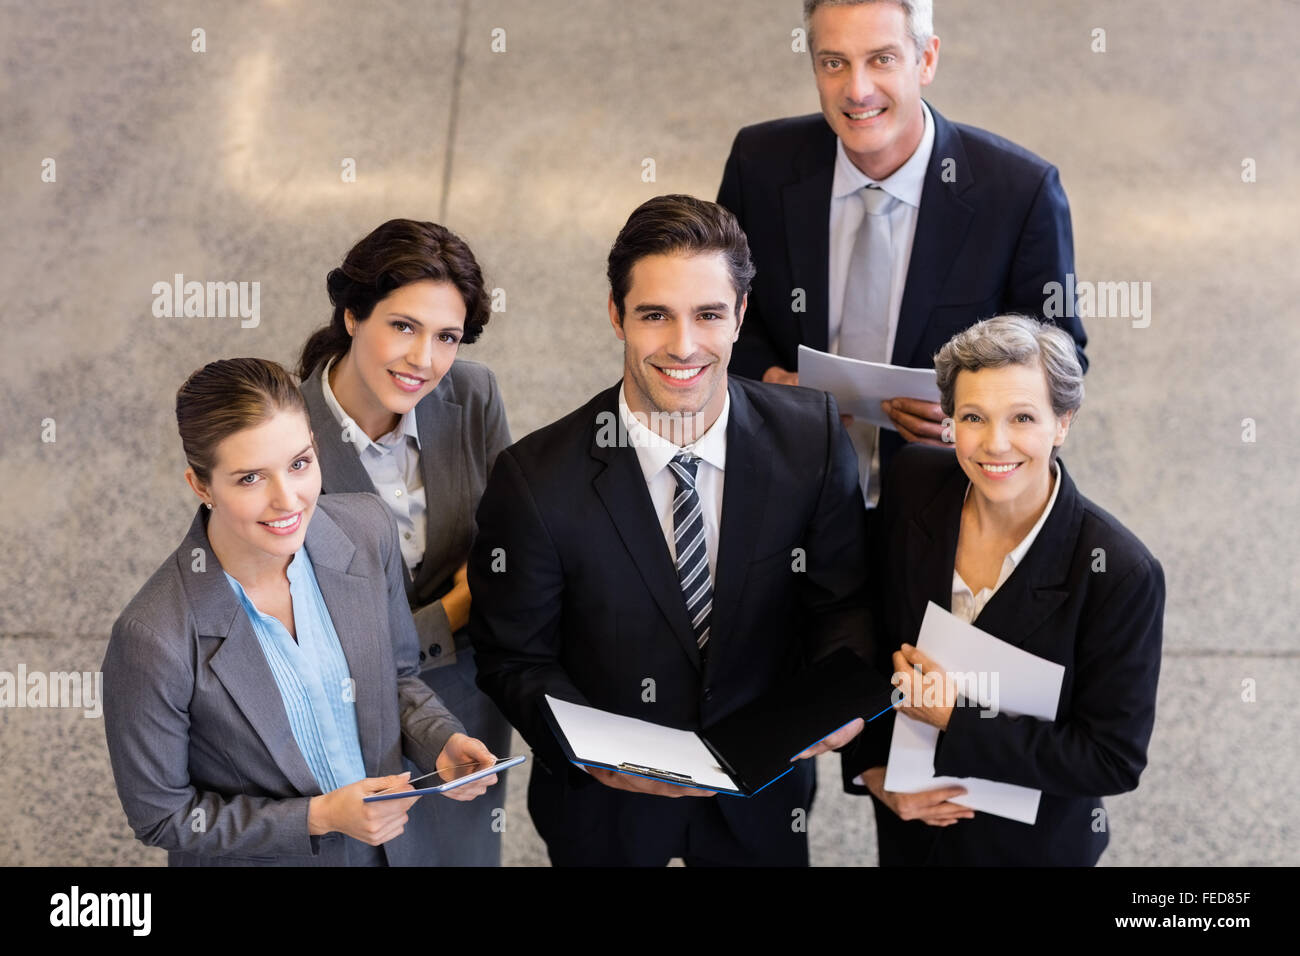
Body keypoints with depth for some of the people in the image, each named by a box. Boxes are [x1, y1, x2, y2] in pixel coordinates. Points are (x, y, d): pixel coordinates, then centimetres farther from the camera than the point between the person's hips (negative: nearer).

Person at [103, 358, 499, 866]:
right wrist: (320, 816, -22)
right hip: (262, 859, -4)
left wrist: (442, 743, -17)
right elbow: (160, 815, -17)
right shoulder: (153, 637, -29)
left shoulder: (368, 529, -15)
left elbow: (396, 674, 1)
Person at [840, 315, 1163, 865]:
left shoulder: (1120, 573, -27)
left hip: (1034, 844, -3)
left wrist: (955, 717, -28)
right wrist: (872, 772, -10)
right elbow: (868, 630, -2)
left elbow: (1114, 758, -23)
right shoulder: (913, 484, -15)